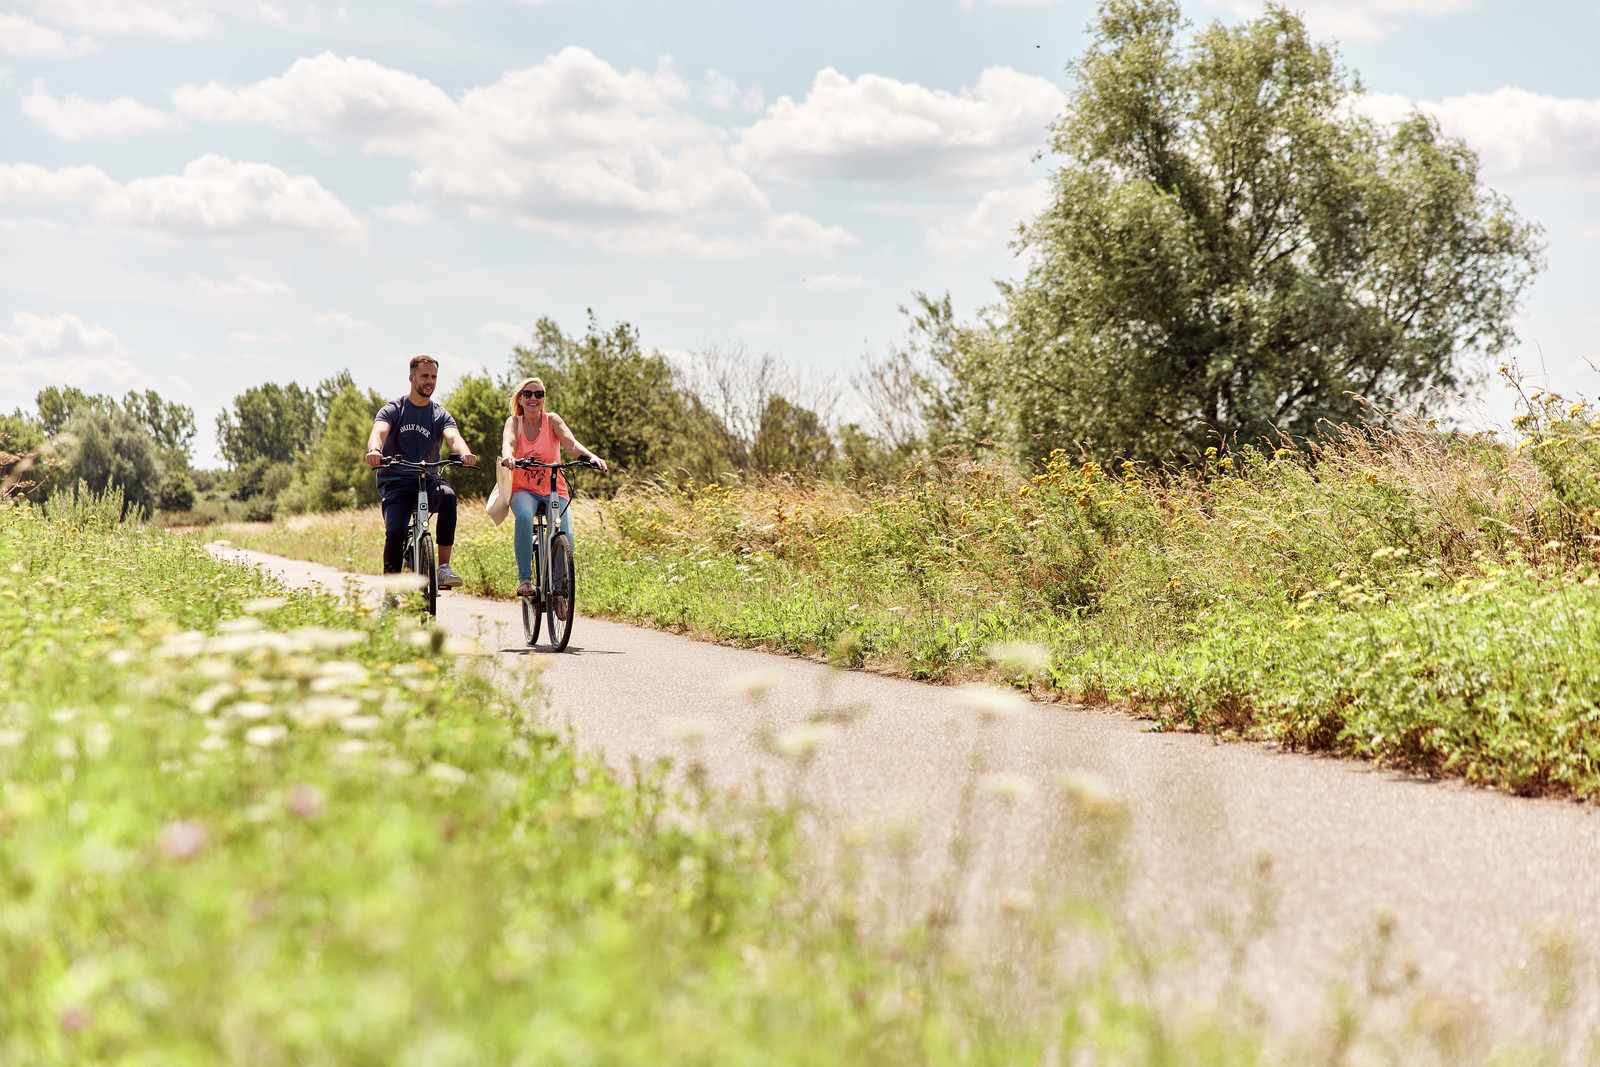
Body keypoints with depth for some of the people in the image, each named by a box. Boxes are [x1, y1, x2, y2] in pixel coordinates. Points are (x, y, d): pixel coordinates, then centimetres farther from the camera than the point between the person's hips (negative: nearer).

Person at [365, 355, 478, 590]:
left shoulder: (440, 414, 6)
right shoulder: (394, 409, 2)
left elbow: (453, 437, -14)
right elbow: (379, 431, -19)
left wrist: (465, 453, -39)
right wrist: (374, 450, -44)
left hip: (428, 481, 1)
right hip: (395, 483, -1)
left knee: (447, 496, -33)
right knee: (395, 532, -24)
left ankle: (444, 567, -28)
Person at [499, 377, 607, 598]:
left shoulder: (552, 420, 0)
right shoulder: (514, 422, 3)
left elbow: (570, 443, -17)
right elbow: (508, 442, -19)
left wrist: (591, 456, -39)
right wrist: (508, 456, -44)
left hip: (555, 492, 0)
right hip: (524, 490, 0)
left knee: (565, 540, -23)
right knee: (524, 516, -36)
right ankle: (525, 579, -28)